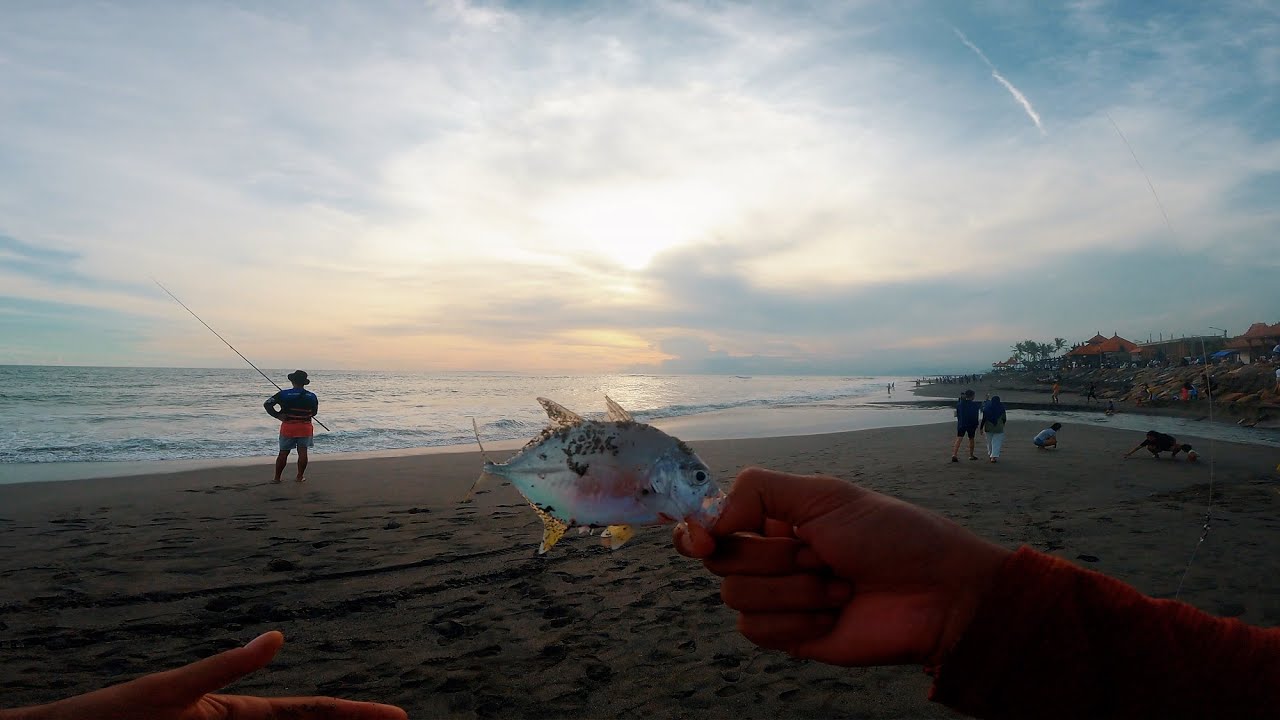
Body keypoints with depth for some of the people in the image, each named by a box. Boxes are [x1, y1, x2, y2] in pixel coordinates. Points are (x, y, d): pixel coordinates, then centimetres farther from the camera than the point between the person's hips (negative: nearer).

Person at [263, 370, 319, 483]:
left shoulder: (284, 394, -6)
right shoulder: (312, 396, -1)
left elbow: (267, 404, -8)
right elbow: (314, 413, 11)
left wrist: (278, 415, -3)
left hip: (288, 427, -1)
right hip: (305, 427, 1)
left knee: (283, 453, 8)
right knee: (302, 452, 5)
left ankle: (277, 477, 15)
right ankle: (300, 476, 8)